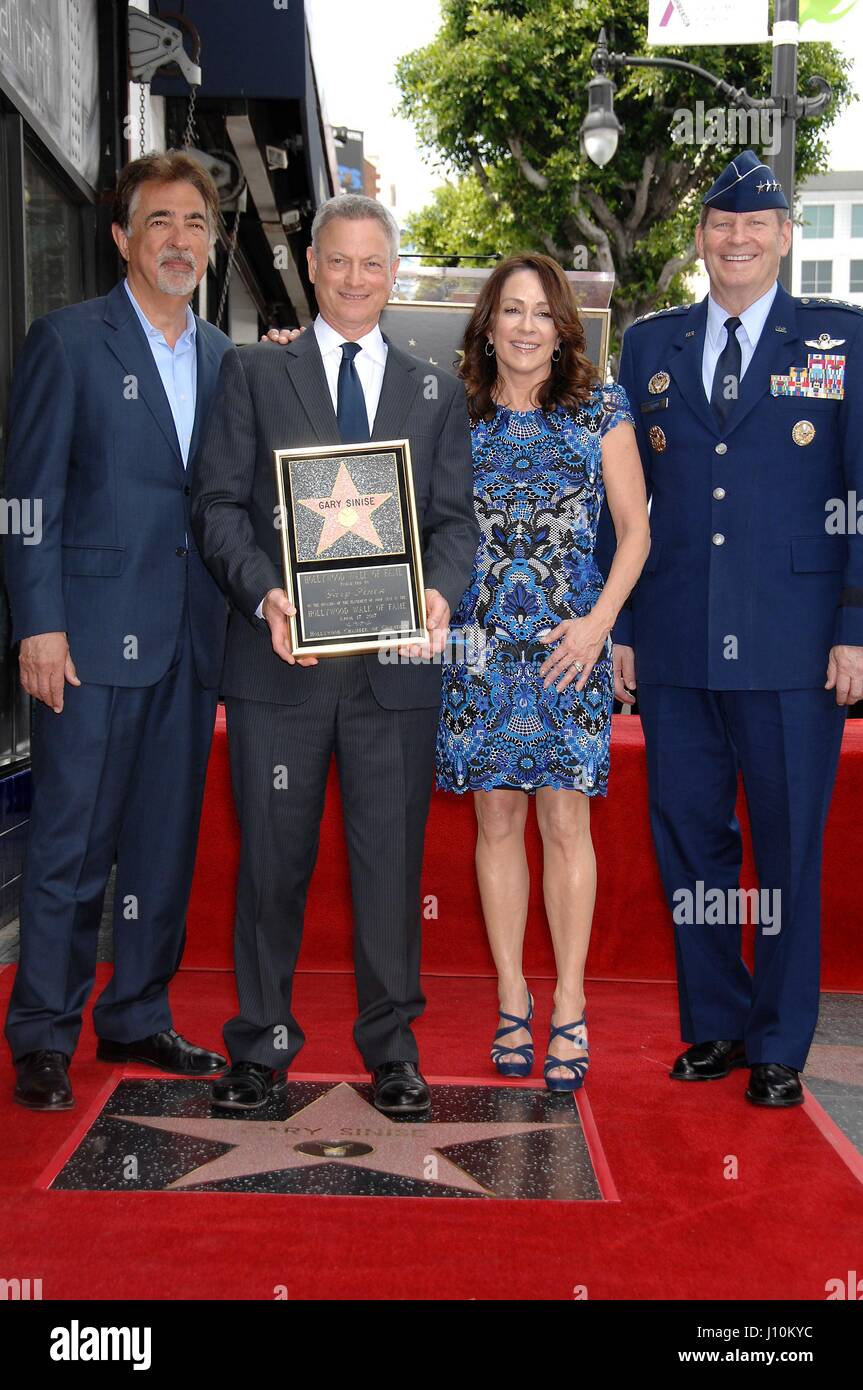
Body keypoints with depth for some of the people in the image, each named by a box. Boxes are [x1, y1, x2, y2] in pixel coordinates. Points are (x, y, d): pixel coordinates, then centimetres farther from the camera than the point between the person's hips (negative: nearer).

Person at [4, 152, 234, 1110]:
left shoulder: (223, 356, 14)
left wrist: (233, 618, 6)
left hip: (190, 640, 6)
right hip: (94, 634, -5)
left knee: (166, 841, 11)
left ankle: (138, 1019, 24)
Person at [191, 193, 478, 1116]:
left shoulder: (436, 393, 16)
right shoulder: (253, 374, 9)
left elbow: (455, 517, 9)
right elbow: (218, 503, 1)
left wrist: (441, 591, -12)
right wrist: (264, 594, -16)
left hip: (396, 663, 2)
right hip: (280, 659, -1)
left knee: (391, 858, 6)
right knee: (272, 858, 6)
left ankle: (391, 1045, 20)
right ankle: (262, 1042, 20)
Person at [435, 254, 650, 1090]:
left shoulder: (601, 412, 4)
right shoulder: (458, 418, 7)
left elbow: (635, 529, 5)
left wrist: (599, 620, -8)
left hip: (570, 643, -1)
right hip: (479, 644, 2)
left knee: (565, 821, -1)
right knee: (497, 819, 5)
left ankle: (568, 1010, 8)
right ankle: (512, 1003, 17)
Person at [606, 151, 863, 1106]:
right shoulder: (650, 346, 12)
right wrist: (616, 623, 8)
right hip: (677, 649, 3)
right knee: (687, 837, 9)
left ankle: (780, 1046, 19)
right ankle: (716, 1022, 26)